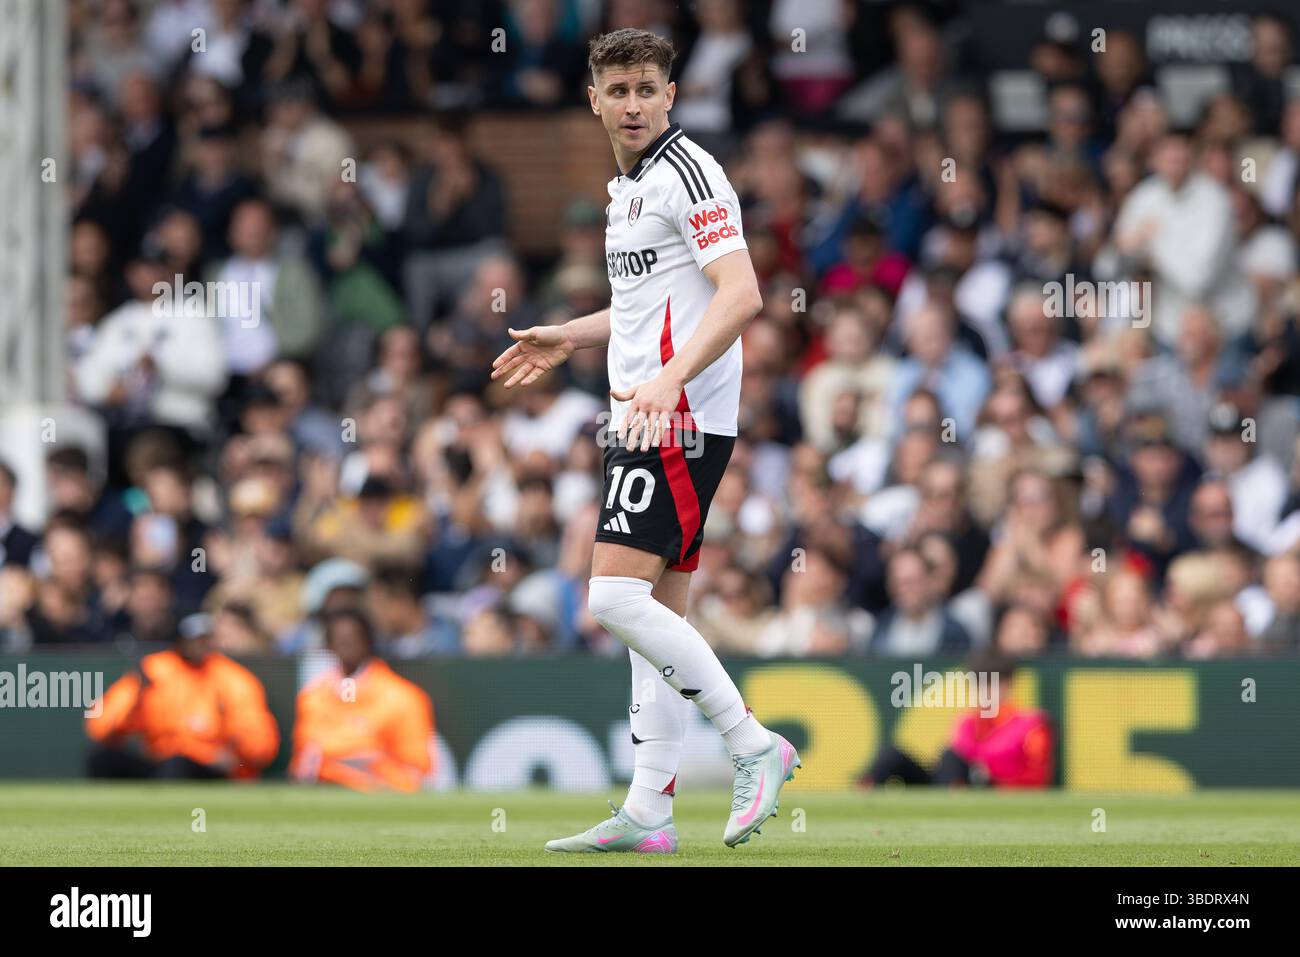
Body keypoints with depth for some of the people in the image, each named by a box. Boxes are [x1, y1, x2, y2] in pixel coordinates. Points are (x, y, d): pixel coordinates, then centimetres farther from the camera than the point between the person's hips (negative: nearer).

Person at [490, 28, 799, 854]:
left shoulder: (689, 174, -11)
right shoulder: (629, 186, 19)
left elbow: (740, 295, -22)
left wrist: (672, 376, -32)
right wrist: (569, 338, 28)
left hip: (682, 418, -10)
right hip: (644, 421, 10)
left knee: (618, 596, -17)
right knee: (658, 614, 7)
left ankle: (755, 746, -12)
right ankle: (649, 812, 7)